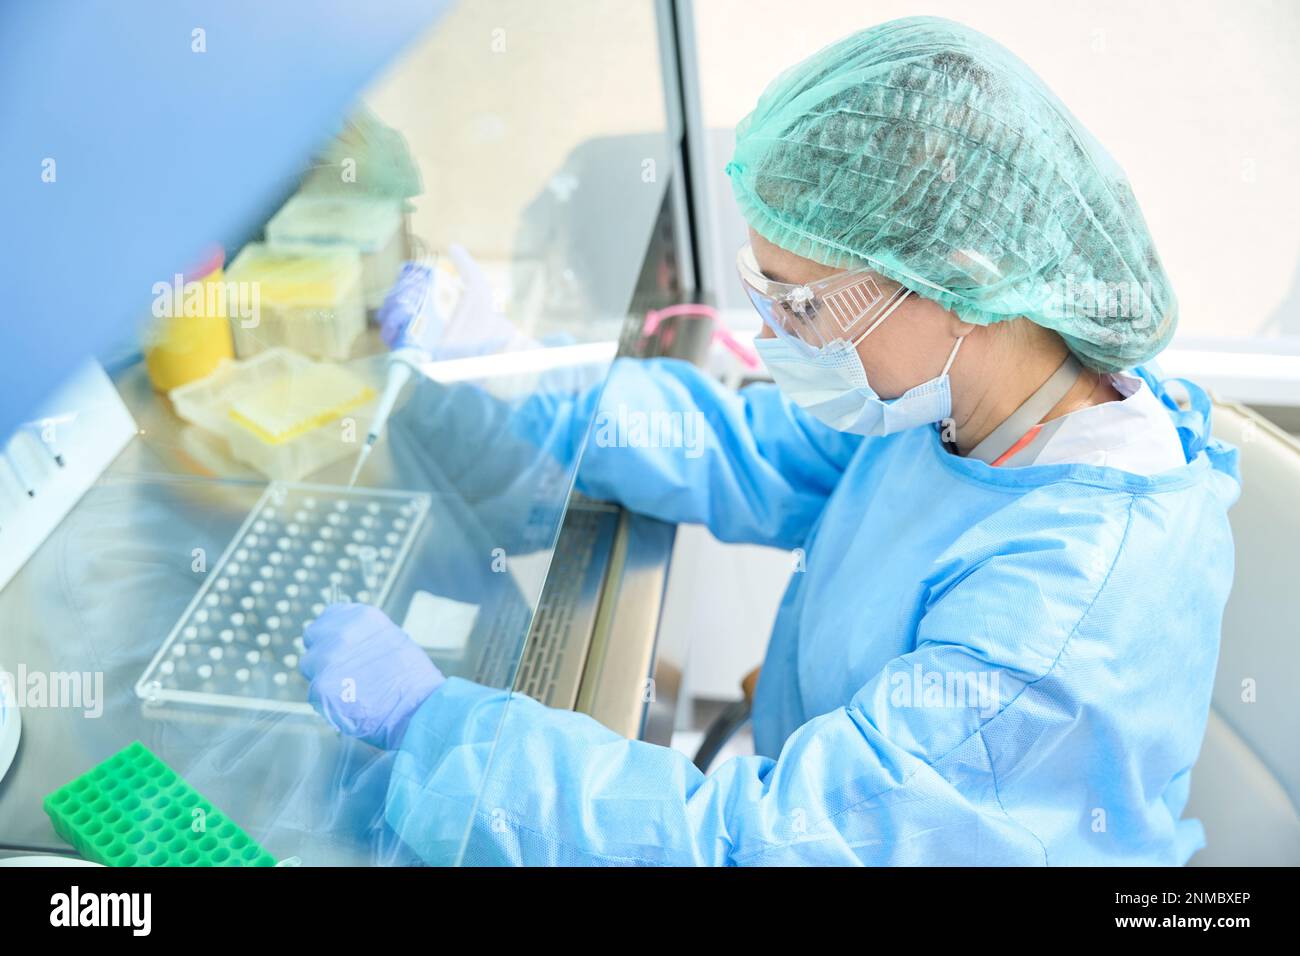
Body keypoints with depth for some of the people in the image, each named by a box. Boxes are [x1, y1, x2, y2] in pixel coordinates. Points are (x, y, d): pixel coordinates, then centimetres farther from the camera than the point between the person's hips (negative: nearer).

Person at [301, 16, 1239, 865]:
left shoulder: (1077, 609, -36)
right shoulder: (943, 393, -11)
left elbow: (757, 839, -35)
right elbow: (747, 456, 3)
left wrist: (424, 716, -30)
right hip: (802, 785, 6)